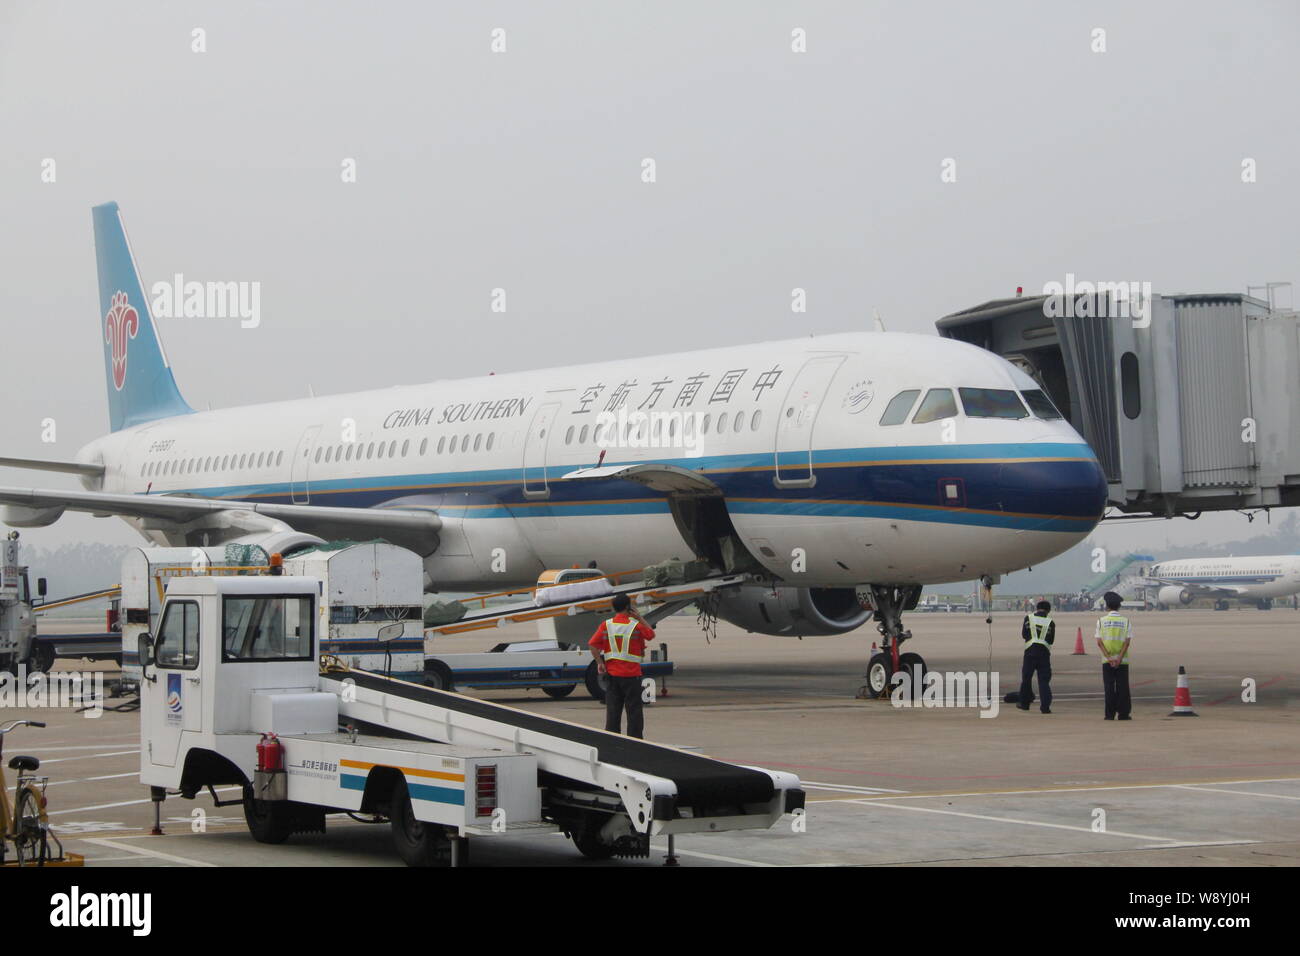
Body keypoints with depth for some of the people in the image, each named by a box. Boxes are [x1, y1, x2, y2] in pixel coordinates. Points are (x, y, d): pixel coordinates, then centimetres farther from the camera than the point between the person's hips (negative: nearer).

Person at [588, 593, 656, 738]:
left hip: (611, 673, 3)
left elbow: (593, 645, -7)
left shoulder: (606, 625, -1)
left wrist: (599, 663, -2)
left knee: (613, 710, 8)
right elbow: (651, 634, 9)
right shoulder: (636, 625, -8)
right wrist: (639, 617, 9)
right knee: (634, 710, 5)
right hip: (631, 674, -3)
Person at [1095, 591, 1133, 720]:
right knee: (1122, 687, 4)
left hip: (1107, 660, 0)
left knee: (1109, 687, 2)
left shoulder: (1101, 620, 1)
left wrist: (1109, 658, -9)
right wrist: (1119, 658, -10)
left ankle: (1110, 714, 1)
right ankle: (1123, 714, 2)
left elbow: (1099, 641, -5)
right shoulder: (1126, 621, 2)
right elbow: (1127, 641, -6)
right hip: (1122, 660, 0)